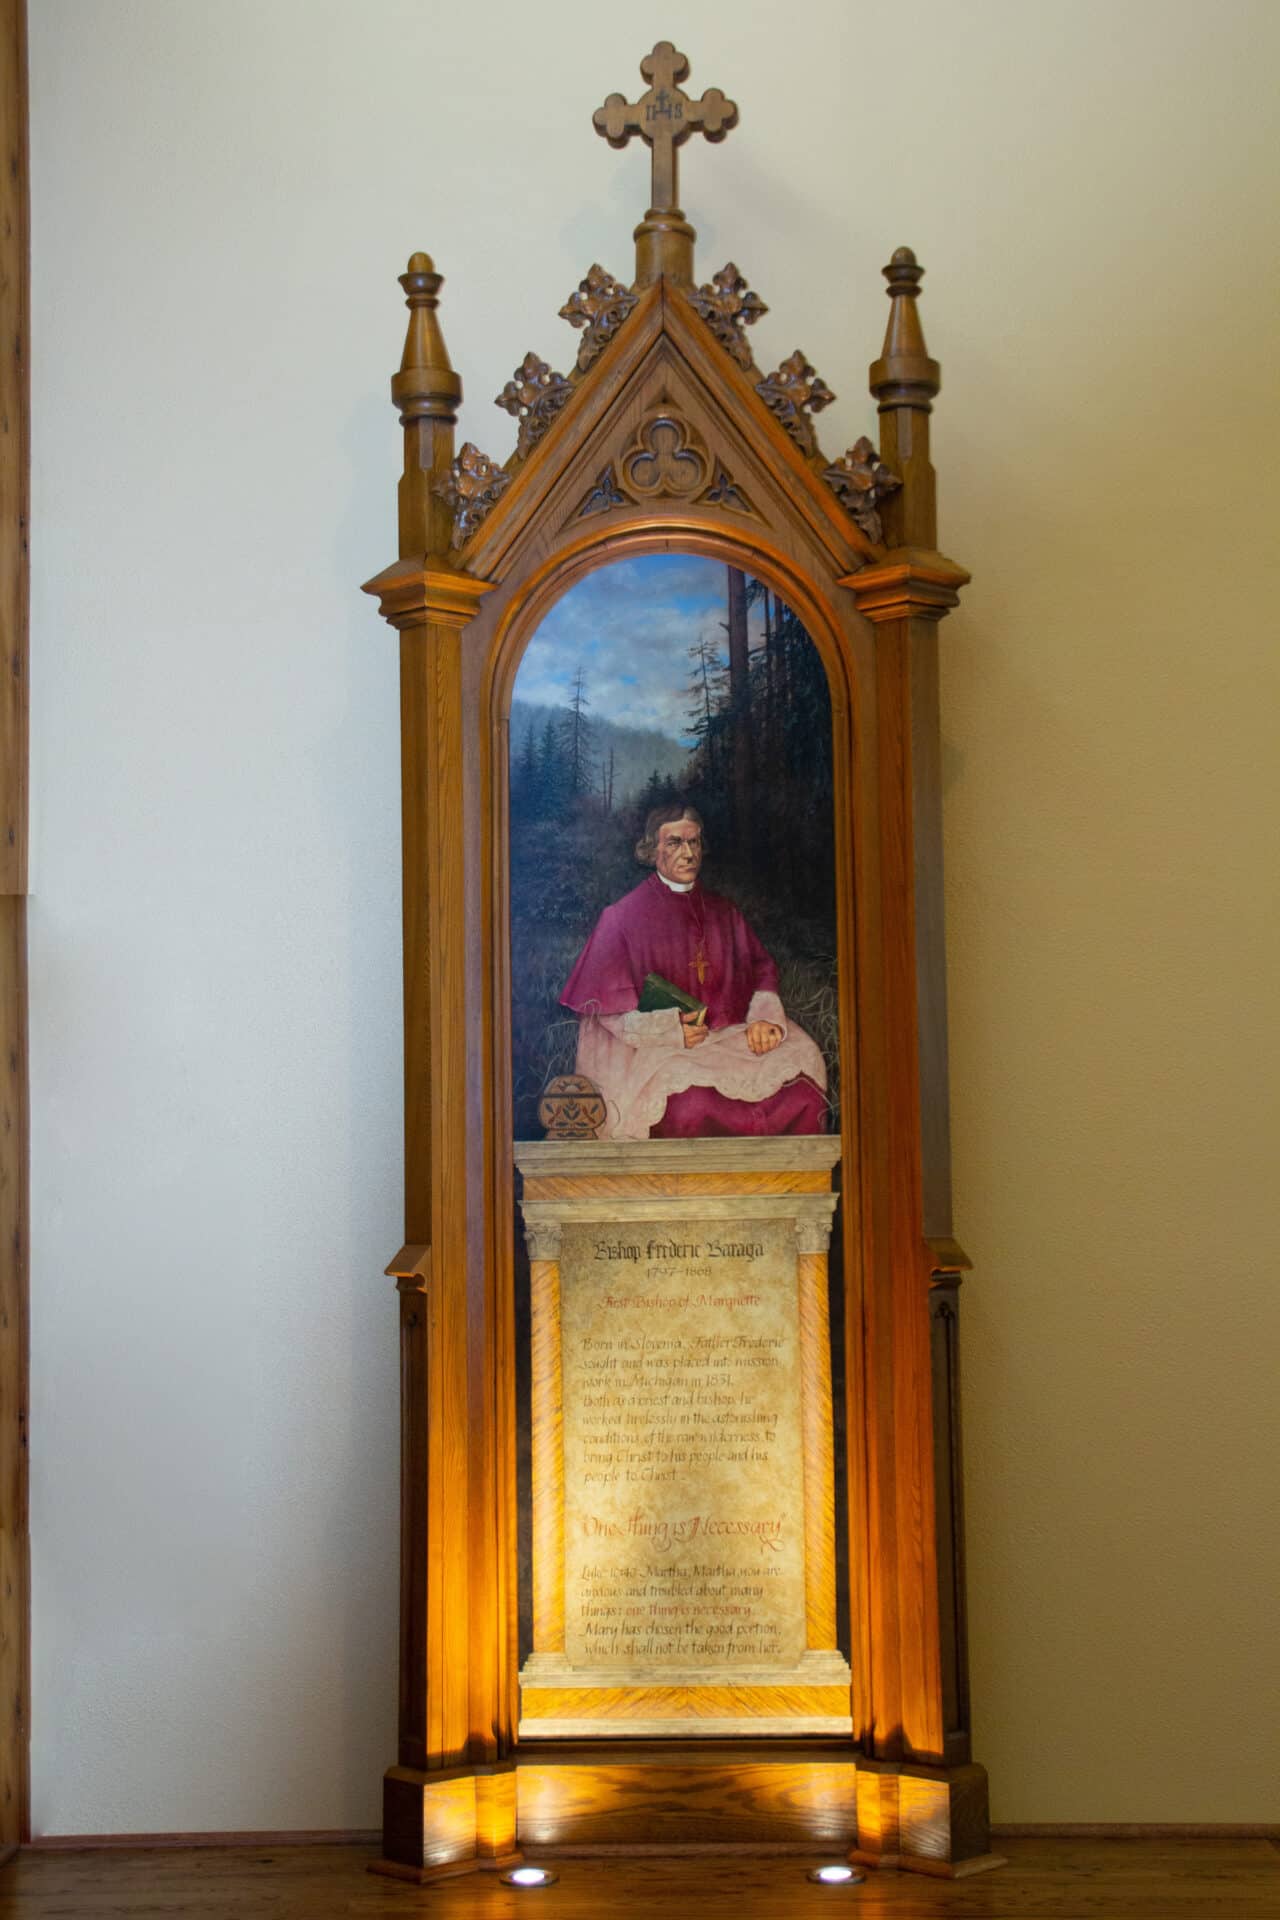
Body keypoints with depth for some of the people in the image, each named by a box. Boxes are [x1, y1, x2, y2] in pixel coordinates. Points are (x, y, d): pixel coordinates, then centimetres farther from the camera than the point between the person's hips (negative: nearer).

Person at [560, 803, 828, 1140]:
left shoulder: (723, 912, 17)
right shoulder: (623, 916, 3)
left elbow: (762, 970, 18)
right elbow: (604, 1002, 0)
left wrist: (764, 1018, -4)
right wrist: (668, 1029, -13)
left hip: (730, 1042, 4)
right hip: (659, 1053, -4)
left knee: (804, 1097, -23)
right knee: (694, 1108, -37)